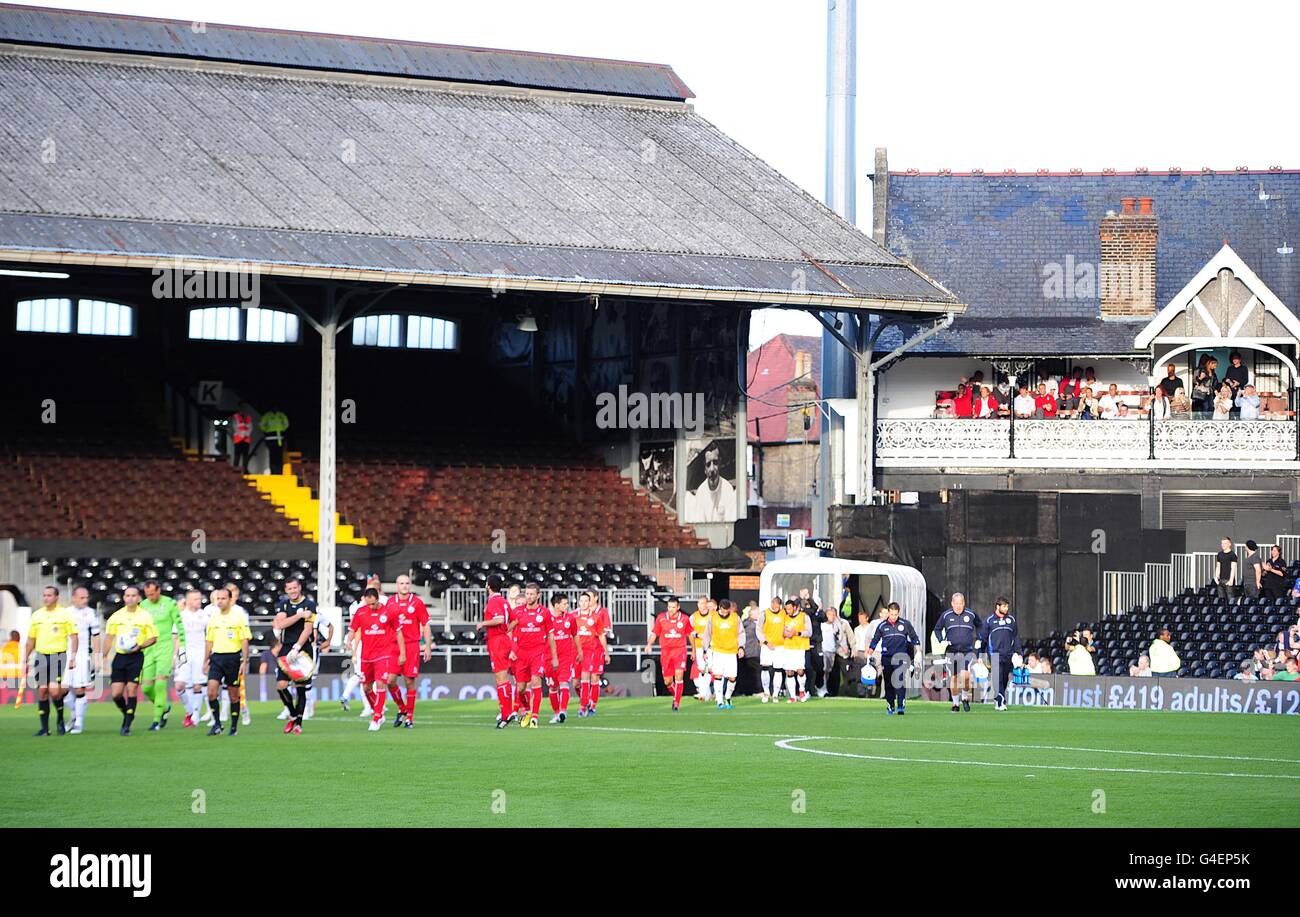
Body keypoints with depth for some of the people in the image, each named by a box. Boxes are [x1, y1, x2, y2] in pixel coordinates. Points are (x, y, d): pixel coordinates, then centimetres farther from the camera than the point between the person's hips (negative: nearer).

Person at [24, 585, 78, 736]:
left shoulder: (65, 614, -1)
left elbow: (74, 636, -2)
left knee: (54, 691, -14)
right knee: (42, 691, 1)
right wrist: (26, 660, 14)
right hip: (41, 656, 4)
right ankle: (44, 727, 7)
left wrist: (73, 656, -12)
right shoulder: (36, 615, 10)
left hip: (58, 656, -4)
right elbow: (31, 639, 16)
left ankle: (60, 720, 10)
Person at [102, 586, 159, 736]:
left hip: (136, 657, -3)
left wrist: (139, 646, -15)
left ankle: (127, 725, -2)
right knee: (116, 693, -3)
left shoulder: (144, 616, -1)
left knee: (131, 690, -9)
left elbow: (153, 638, 2)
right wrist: (105, 656, 5)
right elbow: (110, 637, 13)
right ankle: (127, 714, 24)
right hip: (119, 656, 3)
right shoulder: (116, 616, 7)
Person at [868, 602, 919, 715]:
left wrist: (917, 646, 2)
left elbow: (914, 637, 14)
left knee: (900, 681, -14)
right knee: (888, 683, 5)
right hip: (886, 658, 2)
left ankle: (901, 706, -15)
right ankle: (890, 707, 14)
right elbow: (875, 639, 15)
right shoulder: (882, 626, 8)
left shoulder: (905, 624, 5)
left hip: (901, 657, -2)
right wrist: (870, 650, 3)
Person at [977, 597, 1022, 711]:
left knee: (1005, 680, 5)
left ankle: (997, 700, 17)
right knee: (998, 679, -13)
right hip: (995, 654, -4)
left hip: (1008, 655, 4)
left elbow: (1016, 637, 16)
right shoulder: (989, 620, 3)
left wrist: (1018, 652, 9)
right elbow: (982, 638, 6)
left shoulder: (1011, 619, 12)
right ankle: (1001, 702, -17)